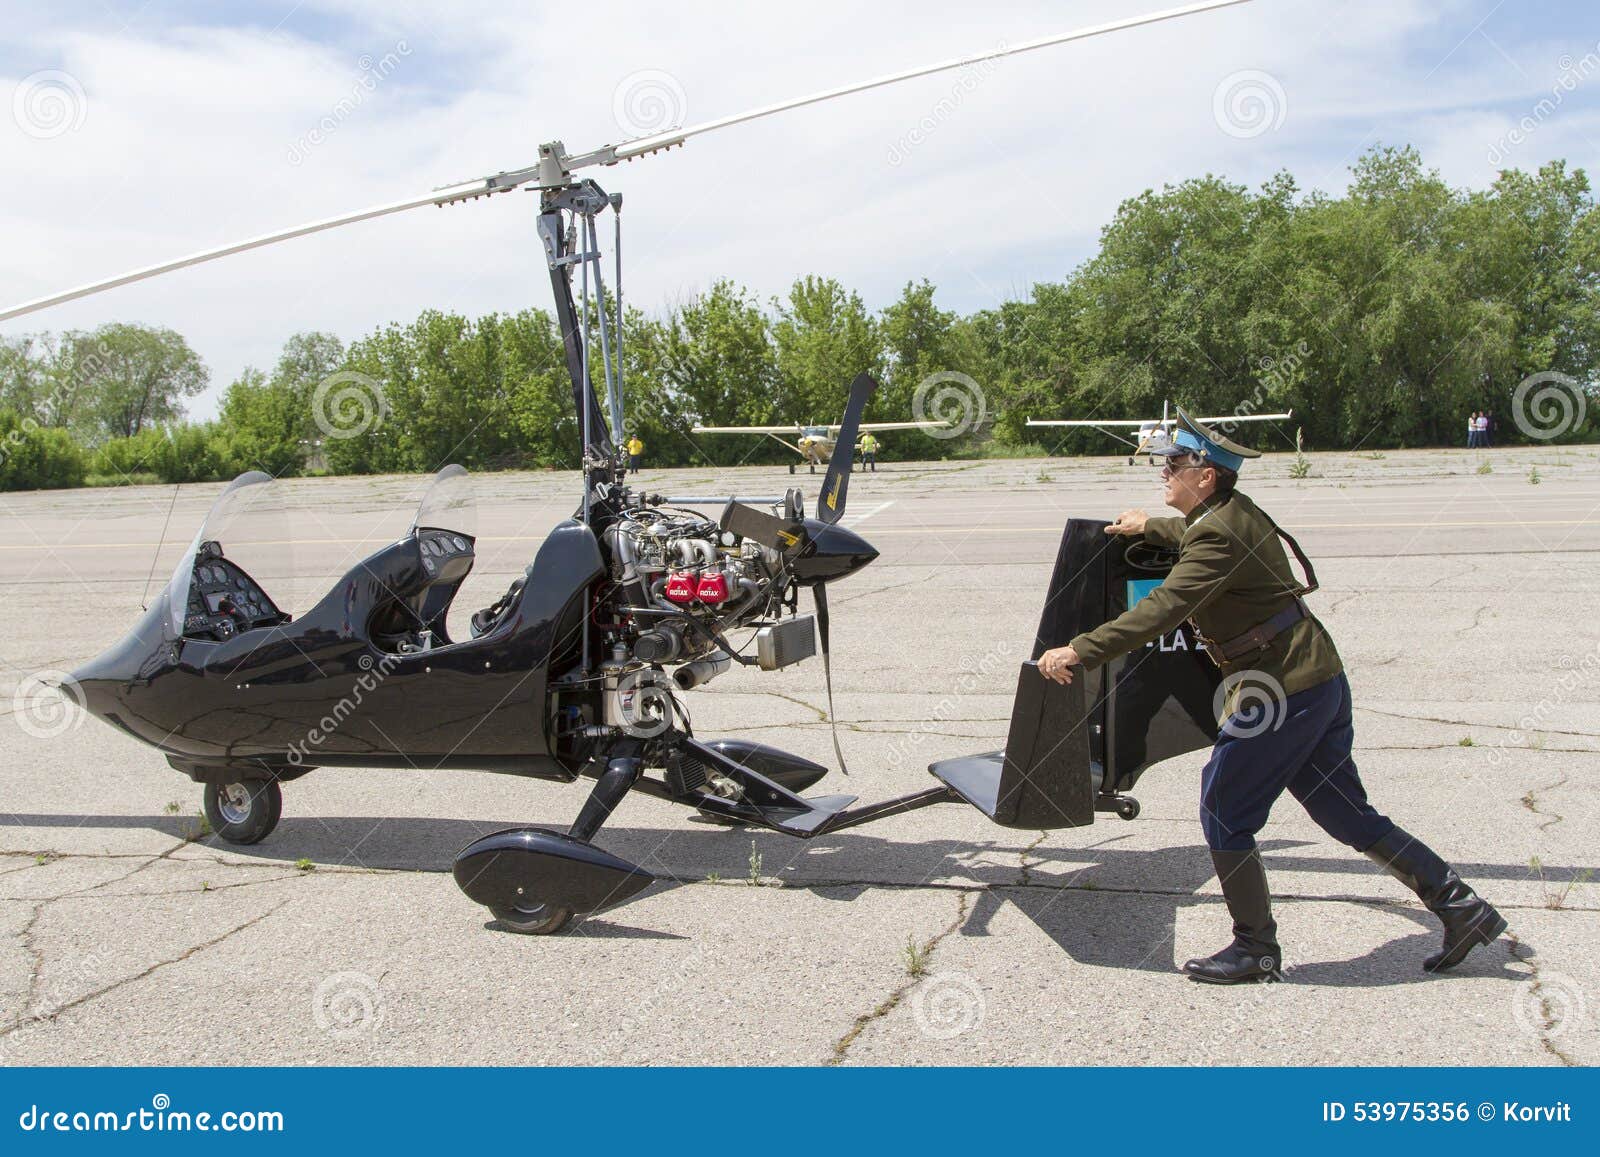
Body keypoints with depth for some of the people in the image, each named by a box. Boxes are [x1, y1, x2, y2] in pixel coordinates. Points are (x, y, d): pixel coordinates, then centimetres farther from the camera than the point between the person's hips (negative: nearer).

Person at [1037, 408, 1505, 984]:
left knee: (1224, 814, 3)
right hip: (1320, 678, 10)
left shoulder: (1219, 535, -19)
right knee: (1347, 814, 17)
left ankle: (1255, 950, 13)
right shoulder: (1234, 513, 11)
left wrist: (1079, 651, -26)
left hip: (1284, 692, -10)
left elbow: (1162, 608, -28)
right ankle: (1460, 906, 22)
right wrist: (1151, 527, 51)